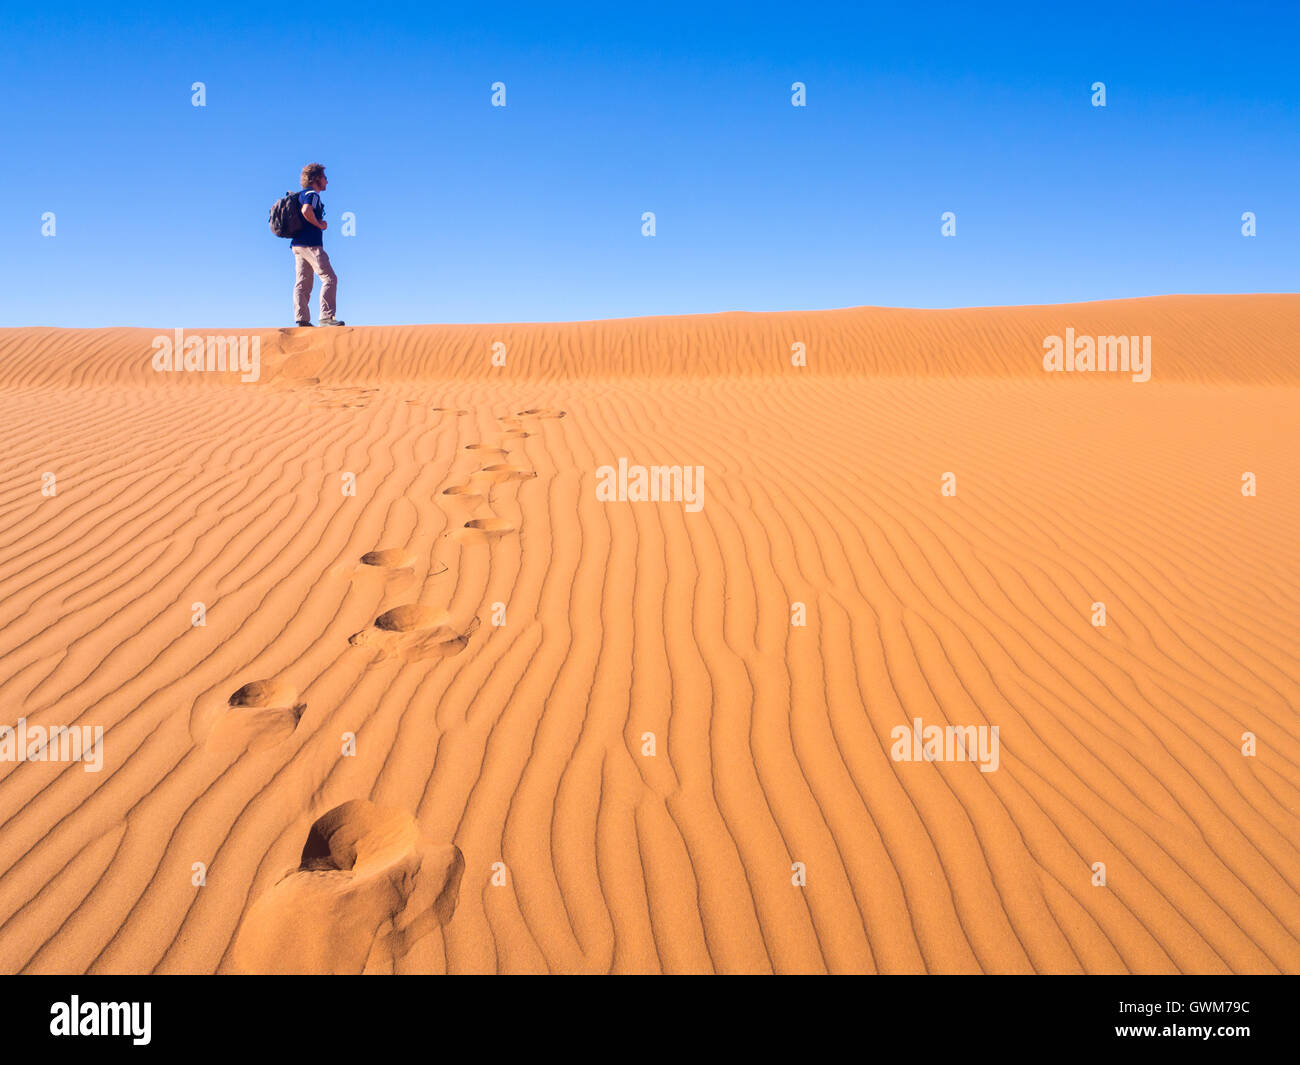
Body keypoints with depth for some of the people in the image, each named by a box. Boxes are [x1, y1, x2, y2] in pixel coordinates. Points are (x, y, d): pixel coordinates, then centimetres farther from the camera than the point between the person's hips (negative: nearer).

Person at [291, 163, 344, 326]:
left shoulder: (302, 194, 22)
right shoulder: (312, 194, -7)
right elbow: (306, 210, -25)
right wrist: (320, 225, -12)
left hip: (298, 244, 10)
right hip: (310, 244, -10)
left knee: (302, 282, 6)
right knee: (329, 278, -10)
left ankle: (301, 319, 4)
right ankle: (326, 316, -16)